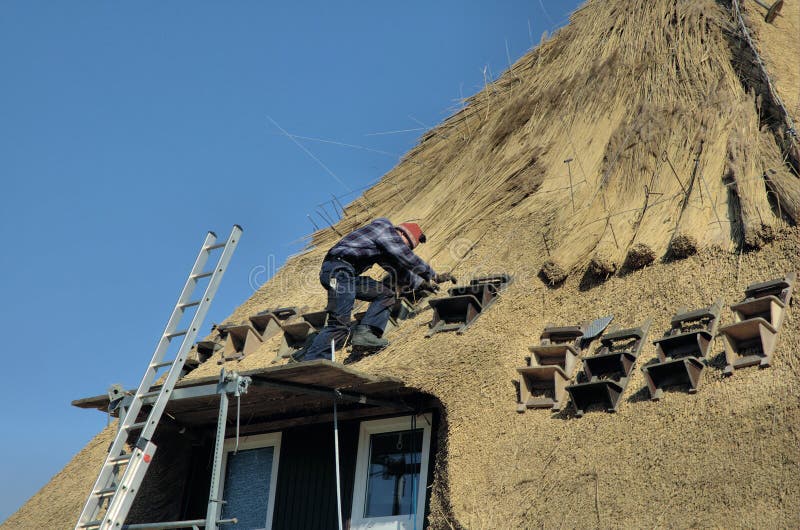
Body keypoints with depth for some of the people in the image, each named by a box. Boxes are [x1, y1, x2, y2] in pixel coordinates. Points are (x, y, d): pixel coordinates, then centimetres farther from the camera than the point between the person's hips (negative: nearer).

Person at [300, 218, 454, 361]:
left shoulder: (387, 245, 28)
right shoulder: (386, 229, 0)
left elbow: (397, 270, 38)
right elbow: (410, 260, -1)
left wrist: (421, 283, 39)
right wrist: (434, 276, 11)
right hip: (339, 270, -10)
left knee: (385, 294, 9)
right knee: (340, 324, -18)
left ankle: (364, 334, -7)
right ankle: (310, 362, -20)